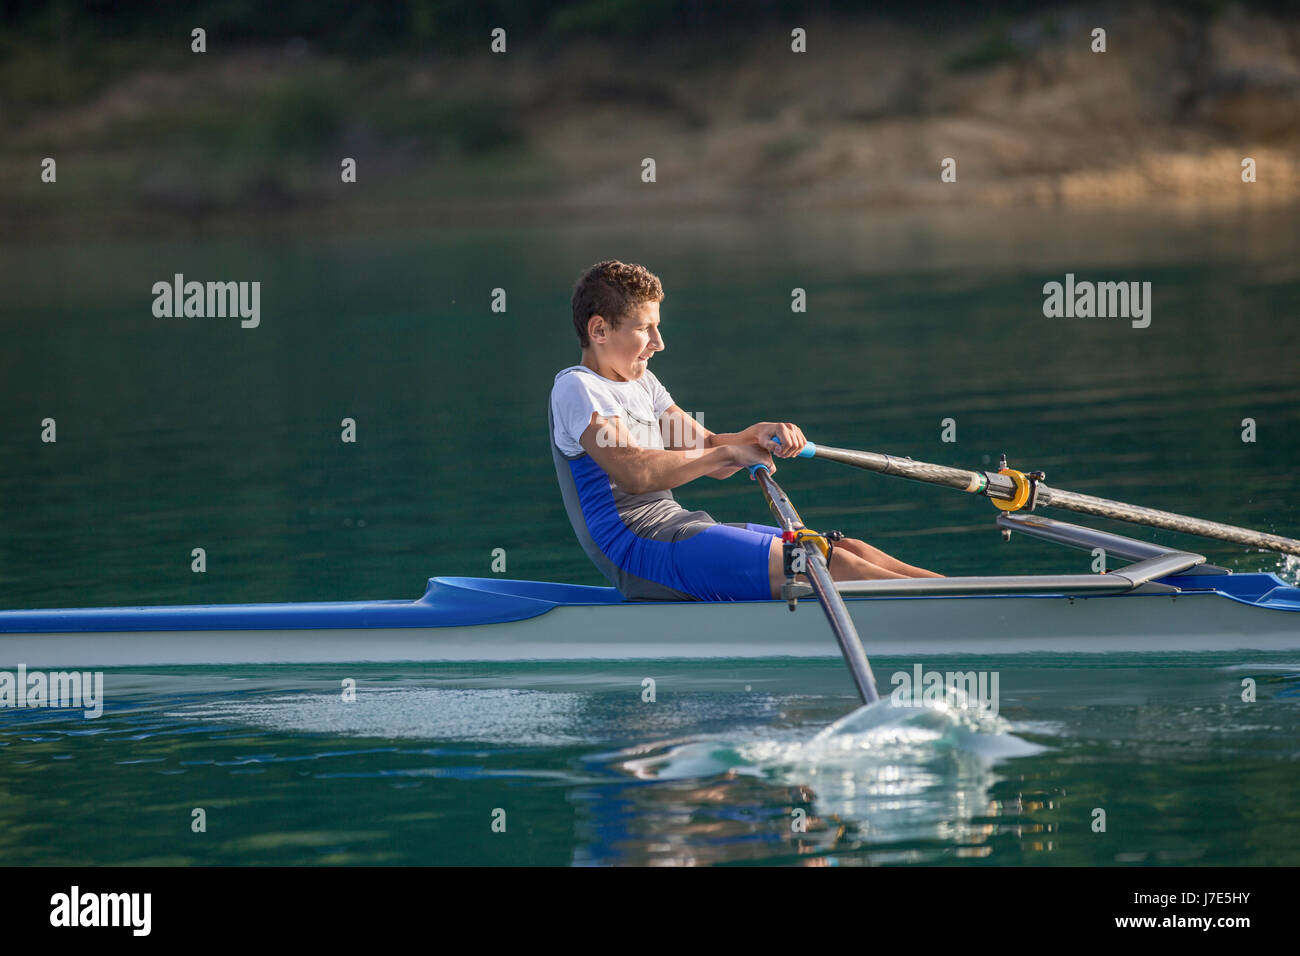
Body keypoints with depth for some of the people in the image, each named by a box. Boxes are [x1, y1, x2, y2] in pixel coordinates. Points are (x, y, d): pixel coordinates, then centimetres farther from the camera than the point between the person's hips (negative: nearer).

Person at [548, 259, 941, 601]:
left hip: (674, 531, 10)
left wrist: (757, 435, -5)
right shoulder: (576, 388, -8)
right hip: (639, 547, -10)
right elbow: (634, 472, -23)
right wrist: (728, 452, -15)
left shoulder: (642, 384, 22)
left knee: (847, 549, -3)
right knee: (828, 565, -20)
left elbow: (706, 449, 17)